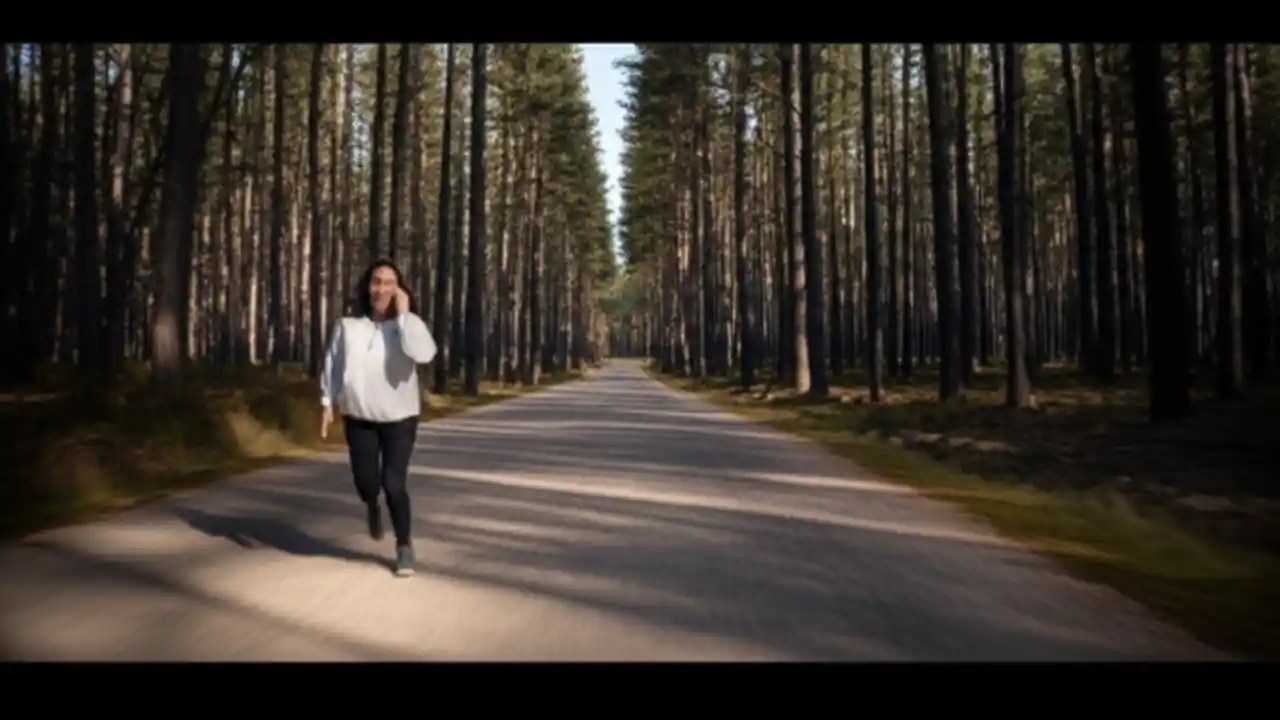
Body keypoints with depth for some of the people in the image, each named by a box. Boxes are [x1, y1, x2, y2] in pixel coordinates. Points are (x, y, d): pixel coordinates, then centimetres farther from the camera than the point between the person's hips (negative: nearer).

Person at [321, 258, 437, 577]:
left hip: (399, 417, -2)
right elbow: (332, 365, 6)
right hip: (359, 417, 2)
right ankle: (373, 507, 44)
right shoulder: (347, 326, -3)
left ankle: (404, 545, 15)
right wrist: (327, 404, 3)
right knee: (366, 482, 5)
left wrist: (404, 314, -26)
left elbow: (423, 354, -31)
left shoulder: (409, 324, -10)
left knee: (394, 484, -6)